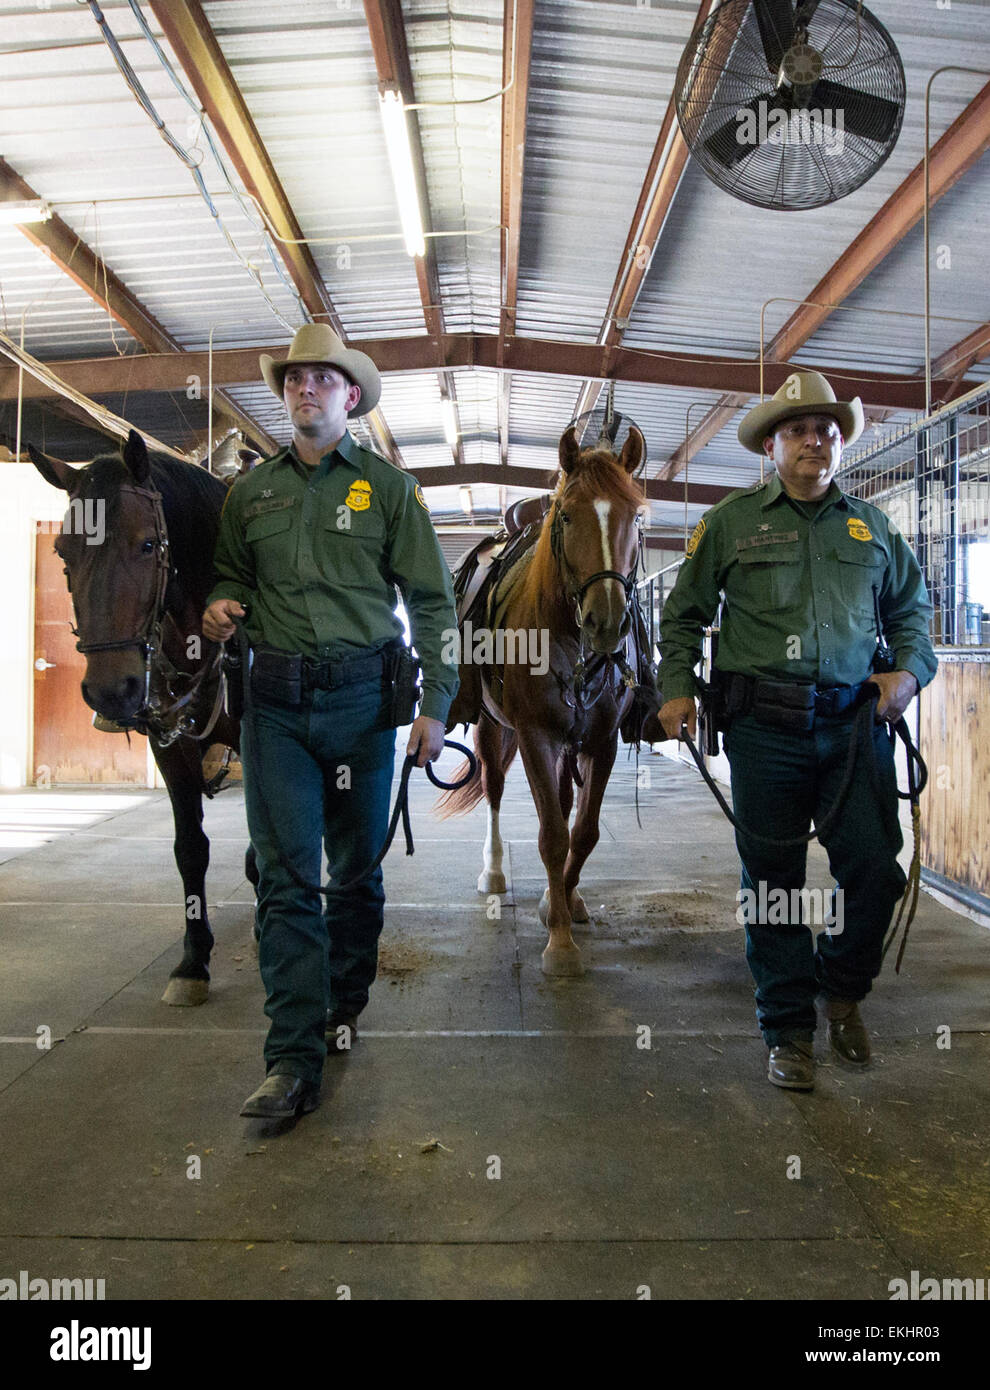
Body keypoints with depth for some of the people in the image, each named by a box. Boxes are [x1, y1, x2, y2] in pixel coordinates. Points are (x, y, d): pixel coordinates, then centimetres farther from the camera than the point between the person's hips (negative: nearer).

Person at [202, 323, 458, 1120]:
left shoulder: (388, 487, 4)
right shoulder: (251, 490, 12)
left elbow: (432, 603, 2)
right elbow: (232, 573, 23)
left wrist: (436, 704, -6)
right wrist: (222, 605, -2)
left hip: (362, 696, -1)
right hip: (277, 701, 2)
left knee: (356, 868, 10)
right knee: (285, 876, -3)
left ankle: (344, 1009, 32)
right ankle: (294, 1059, 1)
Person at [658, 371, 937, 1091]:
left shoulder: (873, 526, 13)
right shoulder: (730, 522, 6)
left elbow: (911, 609, 20)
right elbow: (684, 614, 9)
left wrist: (910, 669, 2)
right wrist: (677, 688, -2)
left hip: (856, 721, 2)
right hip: (765, 727, -2)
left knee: (876, 871, 1)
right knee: (772, 883, 6)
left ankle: (842, 990, 31)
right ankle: (790, 1029, 22)